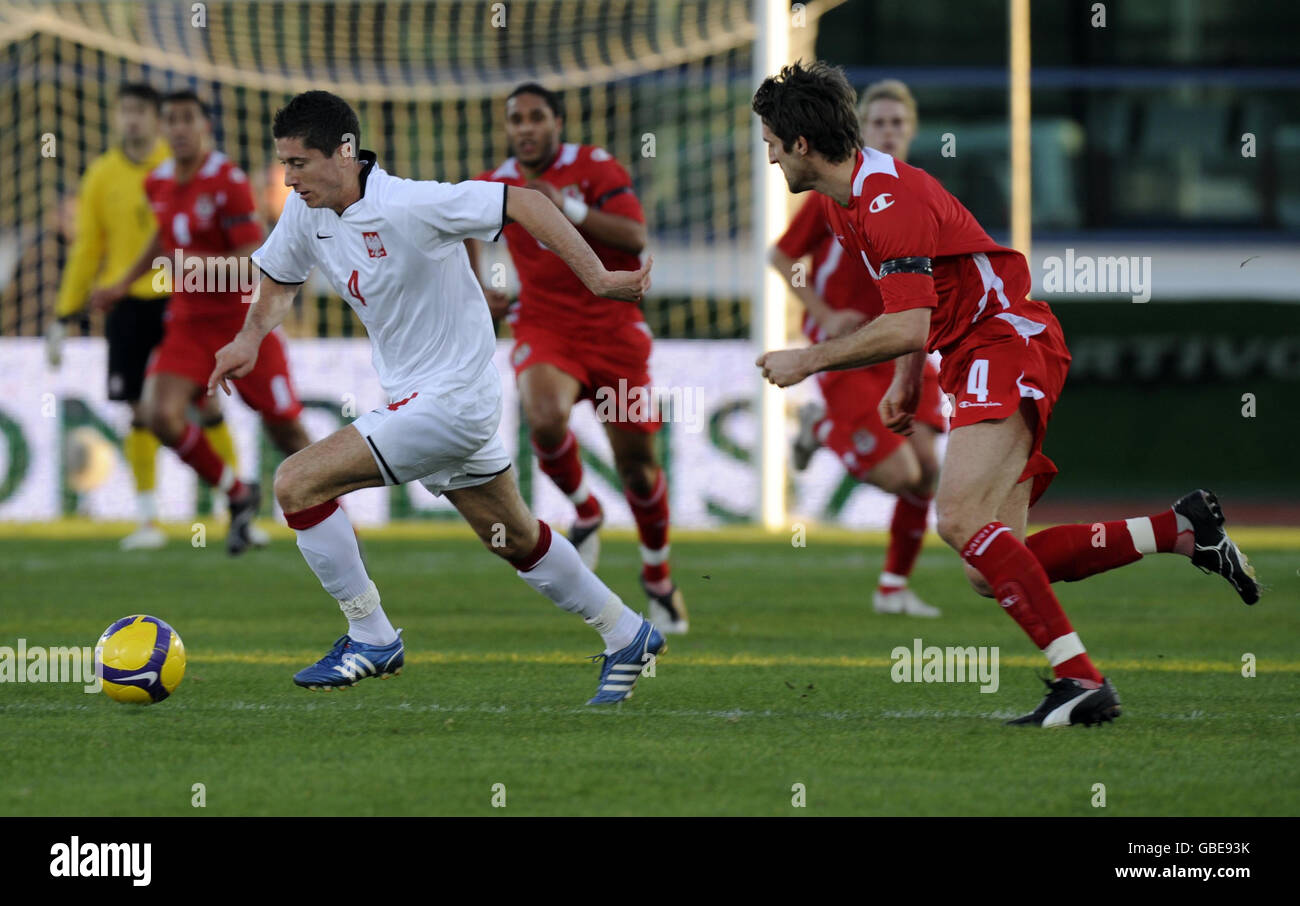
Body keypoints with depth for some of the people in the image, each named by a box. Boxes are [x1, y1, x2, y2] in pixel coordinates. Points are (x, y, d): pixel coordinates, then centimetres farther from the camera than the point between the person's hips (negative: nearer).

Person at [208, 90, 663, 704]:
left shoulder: (407, 206, -25)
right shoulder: (307, 211, -1)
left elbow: (521, 203, -21)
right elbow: (281, 275, 19)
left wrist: (598, 279, -24)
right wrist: (251, 336, 0)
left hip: (450, 400, -9)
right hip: (415, 399, 9)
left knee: (296, 484, -15)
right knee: (516, 543, 21)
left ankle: (370, 637, -4)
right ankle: (626, 637, 36)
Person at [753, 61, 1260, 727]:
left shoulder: (889, 198, -19)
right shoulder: (841, 202, 13)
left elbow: (907, 326, -26)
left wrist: (809, 360, -17)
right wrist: (905, 382, 16)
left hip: (1008, 341, -10)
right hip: (975, 360, 10)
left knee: (959, 518, -28)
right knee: (990, 573, 1)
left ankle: (1080, 680, -31)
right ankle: (1183, 529, 9)